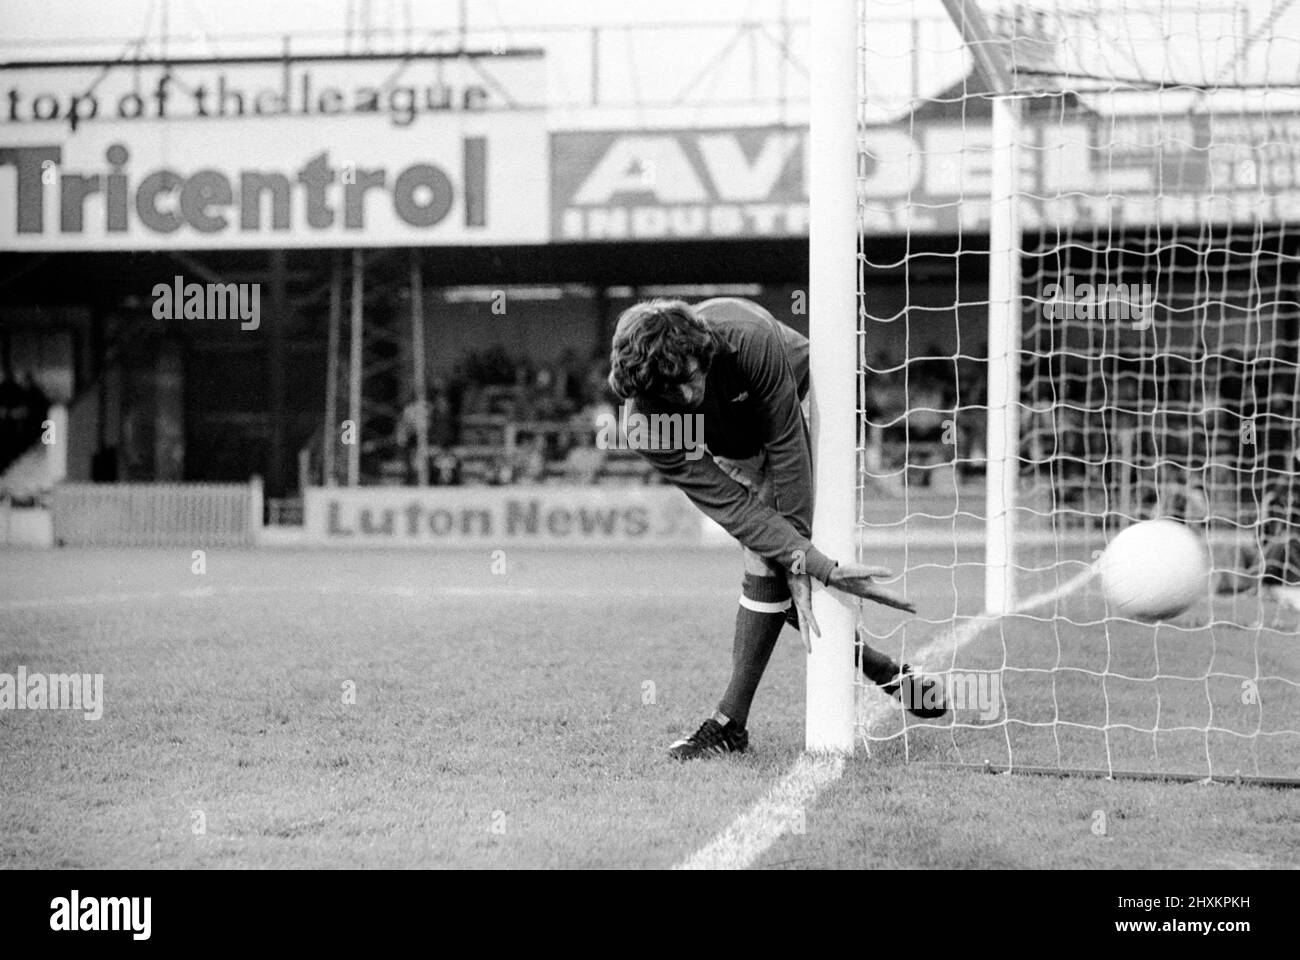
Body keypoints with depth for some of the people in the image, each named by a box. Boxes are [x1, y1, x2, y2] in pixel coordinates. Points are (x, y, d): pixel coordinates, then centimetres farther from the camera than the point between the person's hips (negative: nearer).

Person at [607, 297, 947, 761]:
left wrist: (799, 561, -29)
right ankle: (887, 673, 8)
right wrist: (818, 565, -41)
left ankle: (731, 722, -15)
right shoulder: (646, 424, -34)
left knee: (768, 567, -19)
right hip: (735, 452, 3)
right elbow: (731, 506, -33)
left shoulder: (749, 337, -42)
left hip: (797, 409, -3)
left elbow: (787, 446, -31)